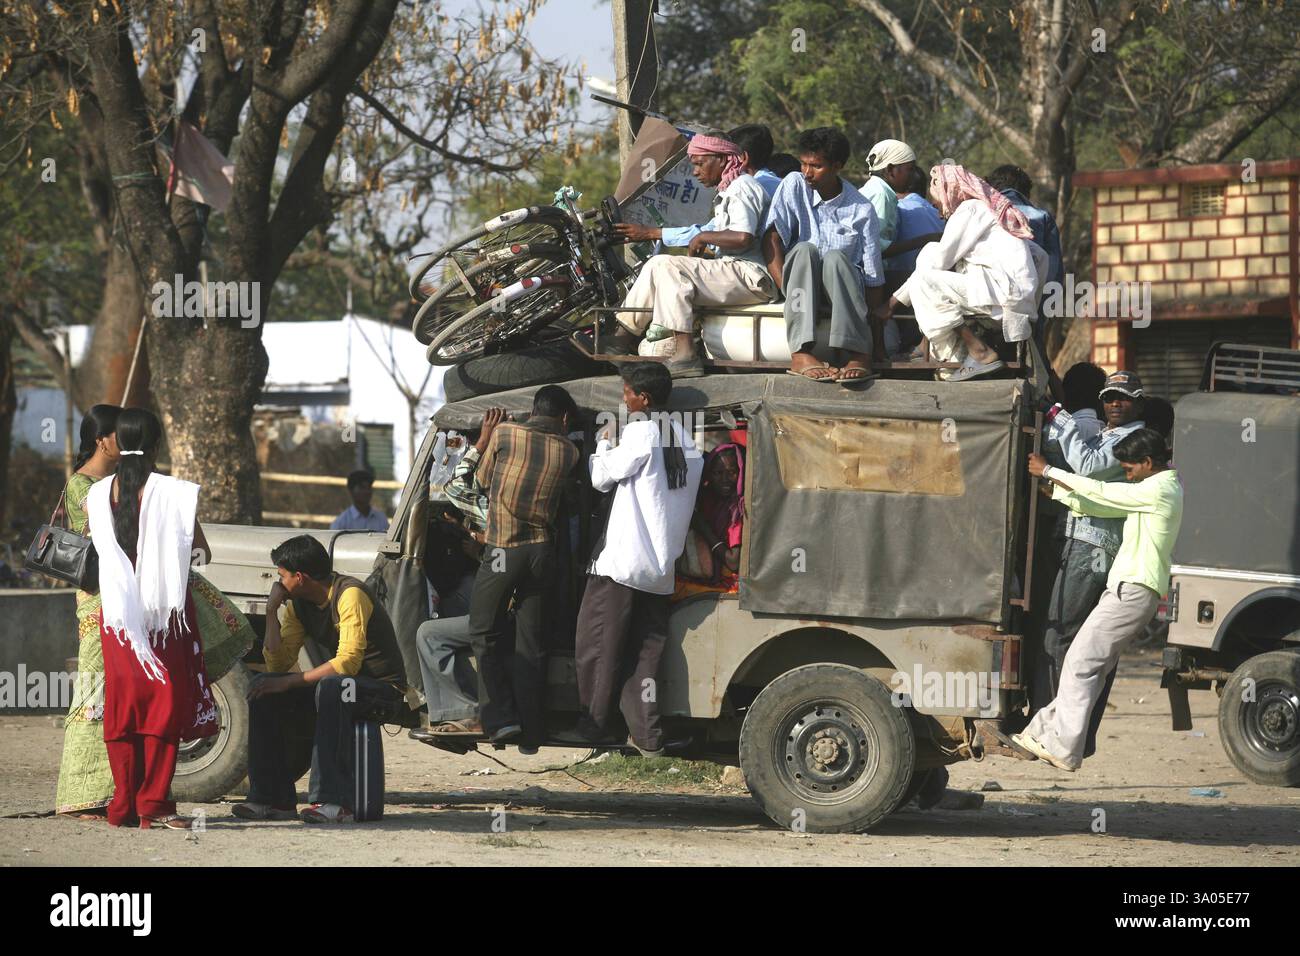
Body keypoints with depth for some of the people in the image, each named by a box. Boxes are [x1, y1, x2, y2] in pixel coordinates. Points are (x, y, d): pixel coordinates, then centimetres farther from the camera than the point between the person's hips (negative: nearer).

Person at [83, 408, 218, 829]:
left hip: (117, 615, 3)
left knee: (122, 705, 9)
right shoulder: (173, 494, -10)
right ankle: (153, 803, -4)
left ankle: (124, 805, 9)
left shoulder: (98, 495, 0)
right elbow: (201, 550, -3)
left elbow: (96, 546, 11)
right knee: (164, 703, 1)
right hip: (164, 610, -3)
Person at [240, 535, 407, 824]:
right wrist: (271, 612, -9)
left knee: (331, 688, -39)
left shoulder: (350, 595, -20)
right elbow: (278, 664, 1)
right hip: (341, 681, 8)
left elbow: (347, 662, -28)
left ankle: (335, 802, -42)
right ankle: (272, 798, -10)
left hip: (384, 686, -8)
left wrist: (289, 682, -27)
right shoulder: (299, 604, 4)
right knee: (264, 687, -9)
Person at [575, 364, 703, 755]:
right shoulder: (683, 439, 10)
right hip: (660, 566, 7)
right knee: (646, 650, 8)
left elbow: (602, 478, -4)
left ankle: (592, 727, 5)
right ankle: (647, 735, 2)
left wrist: (603, 445, 14)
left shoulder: (641, 433, -12)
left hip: (621, 561, -7)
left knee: (597, 646, 3)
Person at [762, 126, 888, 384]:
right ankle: (801, 354, -48)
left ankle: (858, 355, -44)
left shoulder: (862, 210, -4)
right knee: (804, 250, -32)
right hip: (800, 284, 1)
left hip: (843, 286, -1)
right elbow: (771, 237, -10)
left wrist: (878, 314, -14)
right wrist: (783, 285, -23)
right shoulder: (794, 186, -1)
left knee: (835, 257, -34)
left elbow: (873, 275, -4)